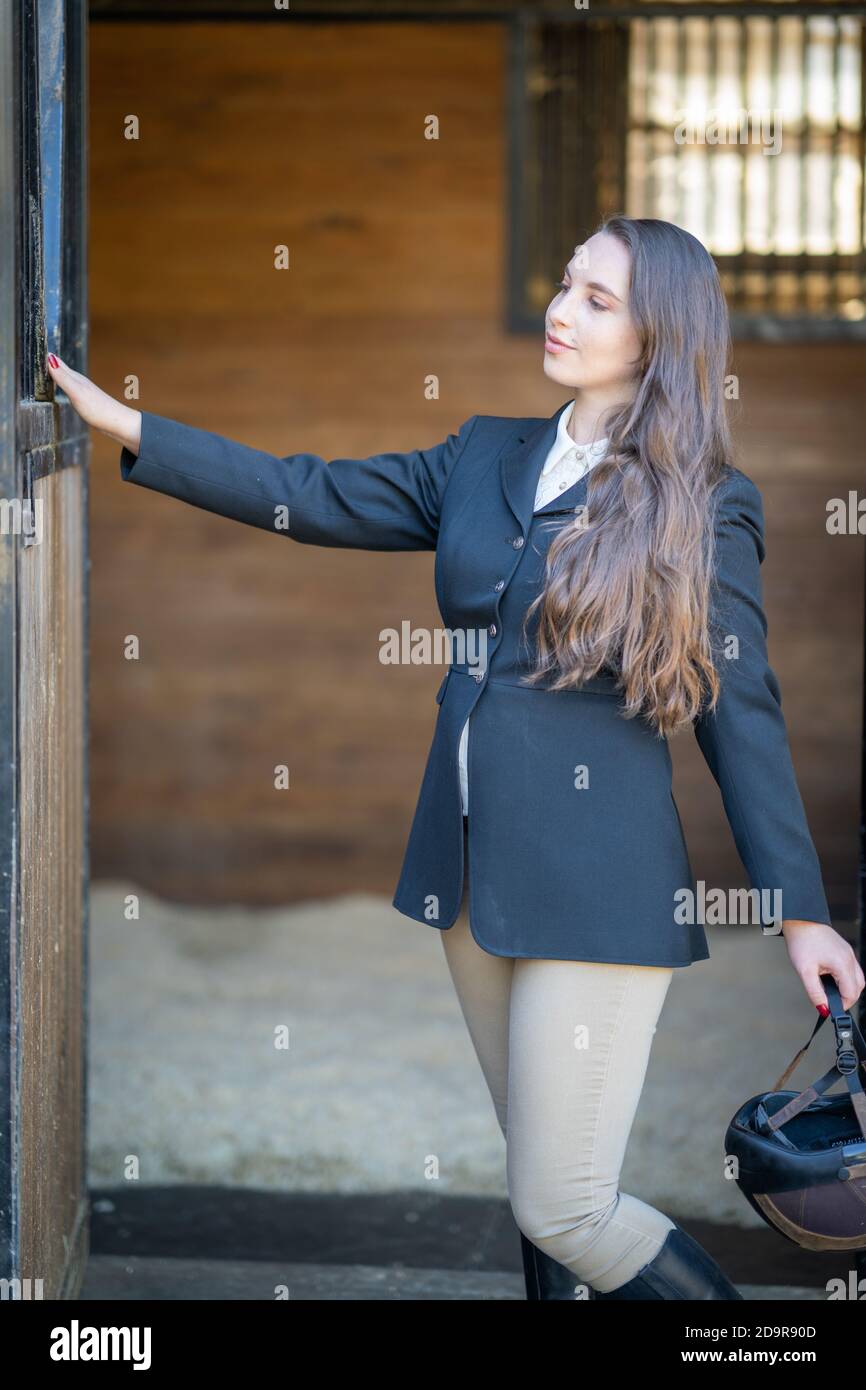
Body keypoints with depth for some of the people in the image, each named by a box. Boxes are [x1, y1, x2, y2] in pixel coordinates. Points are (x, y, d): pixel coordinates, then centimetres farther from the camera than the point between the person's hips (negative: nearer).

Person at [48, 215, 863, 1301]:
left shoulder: (703, 507, -4)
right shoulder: (487, 457, 11)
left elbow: (740, 712, -3)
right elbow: (314, 498, 9)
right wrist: (125, 426, 5)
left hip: (596, 887, -6)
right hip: (472, 869, 6)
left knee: (560, 1207, -7)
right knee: (538, 1169, 13)